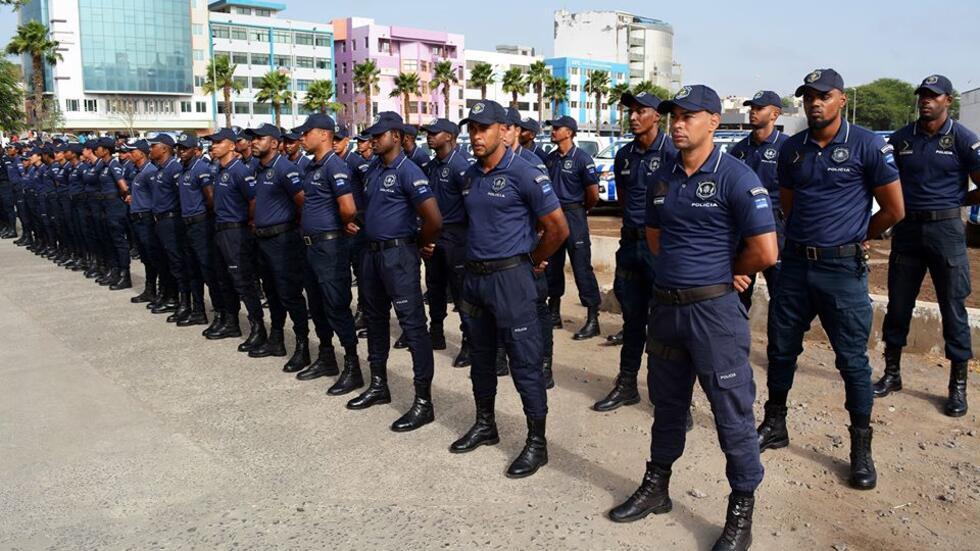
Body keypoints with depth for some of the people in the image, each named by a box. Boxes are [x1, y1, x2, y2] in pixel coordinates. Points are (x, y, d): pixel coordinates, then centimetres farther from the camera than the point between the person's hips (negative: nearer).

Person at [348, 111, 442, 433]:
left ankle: (423, 402, -2)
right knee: (375, 318, 17)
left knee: (412, 323, -6)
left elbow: (434, 219, -22)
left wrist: (420, 244, -6)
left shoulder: (408, 171, -15)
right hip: (372, 252, 9)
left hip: (398, 253, -9)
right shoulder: (372, 169, 10)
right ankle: (379, 385, 32)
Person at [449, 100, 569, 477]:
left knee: (525, 362, -1)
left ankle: (537, 442, 9)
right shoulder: (470, 176, 10)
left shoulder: (524, 174, -13)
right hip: (474, 276, 8)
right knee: (481, 355, 18)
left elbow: (558, 229, -11)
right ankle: (485, 425, 33)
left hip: (510, 277, -7)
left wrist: (533, 262, 0)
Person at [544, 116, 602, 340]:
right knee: (552, 265, 13)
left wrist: (579, 210, 6)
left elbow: (593, 194, -9)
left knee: (582, 267, -5)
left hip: (574, 217, -7)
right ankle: (554, 314, 26)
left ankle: (593, 319, 1)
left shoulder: (582, 159, -11)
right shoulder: (550, 158, 8)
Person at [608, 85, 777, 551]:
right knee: (667, 403, 19)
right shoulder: (662, 177, 8)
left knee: (732, 412, 4)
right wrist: (679, 268, 5)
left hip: (714, 309, -6)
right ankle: (656, 487, 36)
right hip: (665, 304, 7)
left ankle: (741, 512, 19)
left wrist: (724, 273, -1)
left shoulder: (736, 177, -13)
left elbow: (765, 251, -17)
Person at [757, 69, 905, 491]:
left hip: (843, 269, -4)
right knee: (781, 349, 12)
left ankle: (861, 448, 17)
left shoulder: (868, 146, -7)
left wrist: (855, 238, 10)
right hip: (796, 264, 4)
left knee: (852, 359, 3)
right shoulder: (792, 149, 6)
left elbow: (893, 210, -1)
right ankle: (774, 426, 29)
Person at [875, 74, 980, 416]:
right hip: (907, 229, 3)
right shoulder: (900, 139, 6)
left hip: (945, 230, -3)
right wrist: (900, 207, -2)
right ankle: (892, 374, 22)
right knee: (898, 305, 9)